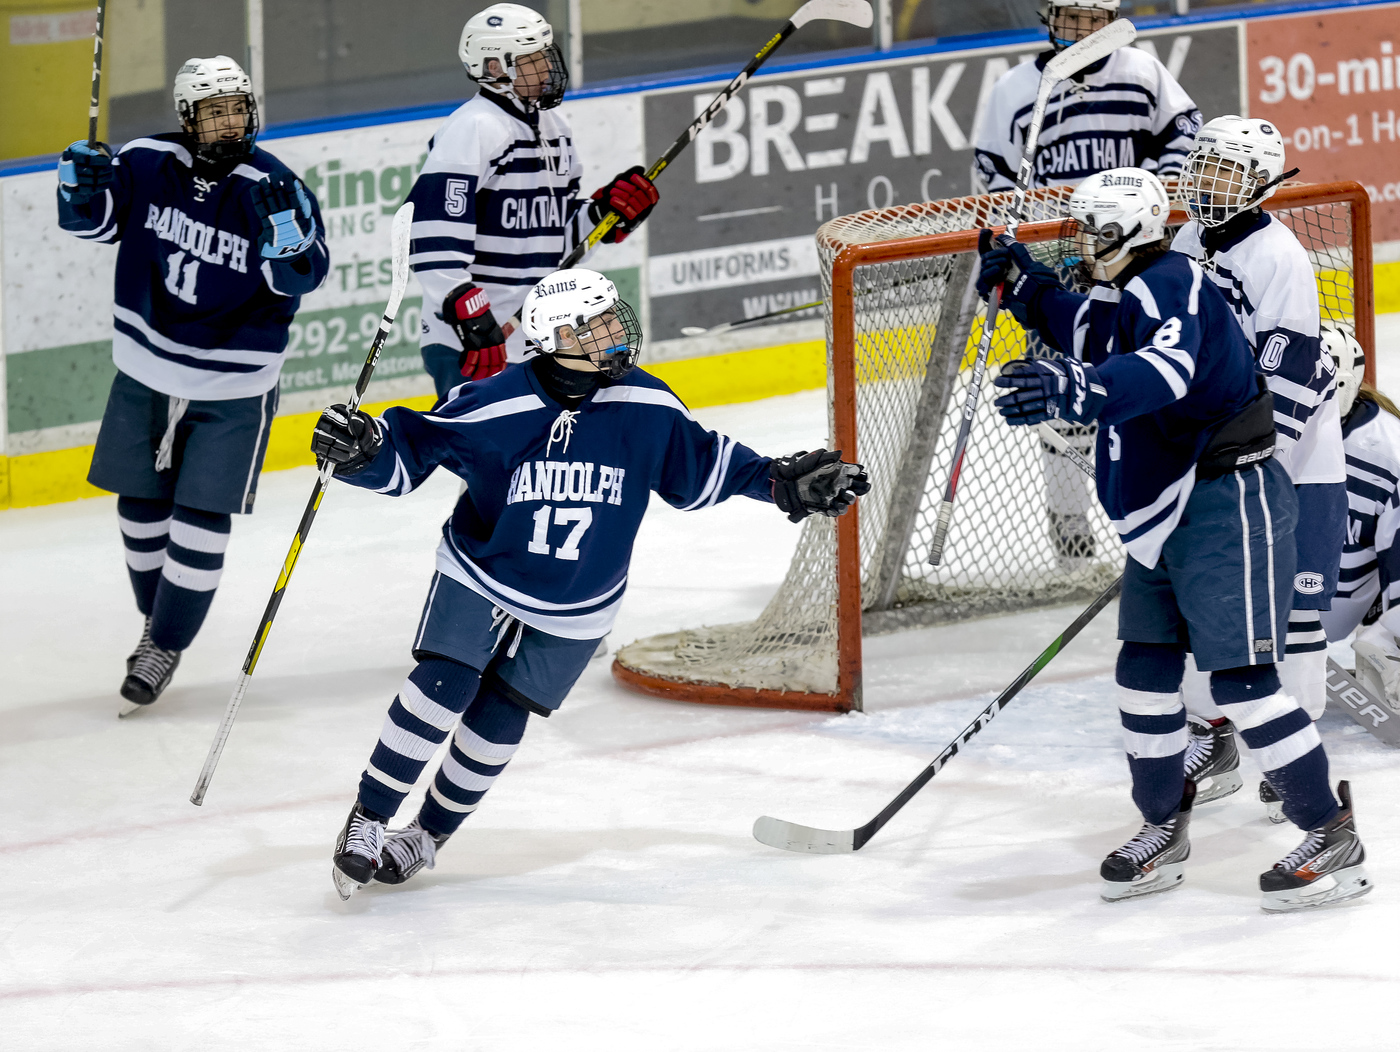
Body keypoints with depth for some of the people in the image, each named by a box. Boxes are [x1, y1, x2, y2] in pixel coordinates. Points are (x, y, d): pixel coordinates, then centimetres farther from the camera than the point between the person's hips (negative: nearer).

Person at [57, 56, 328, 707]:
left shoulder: (273, 186, -17)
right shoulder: (148, 164, -8)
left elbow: (304, 275, -23)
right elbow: (93, 219, 3)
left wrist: (287, 232, -43)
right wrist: (82, 185, -18)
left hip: (233, 388, -3)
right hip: (146, 373, 4)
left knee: (201, 518, -2)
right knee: (141, 505, 14)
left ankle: (166, 647, 14)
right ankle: (158, 620, 36)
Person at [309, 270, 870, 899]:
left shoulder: (646, 409, -13)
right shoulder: (494, 407, -23)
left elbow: (698, 467, 4)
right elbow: (410, 451, -18)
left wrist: (781, 482, -2)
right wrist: (363, 451, -39)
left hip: (573, 613, 3)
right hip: (481, 578, -3)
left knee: (495, 724, 3)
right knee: (443, 688, -17)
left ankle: (429, 835, 21)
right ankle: (365, 823, -5)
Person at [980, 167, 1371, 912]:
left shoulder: (1170, 285, -19)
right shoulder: (1125, 294, 12)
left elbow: (1166, 372, -40)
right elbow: (1085, 332, 36)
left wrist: (1076, 389, -54)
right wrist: (1024, 285, 22)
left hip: (1226, 507, -11)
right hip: (1166, 517, 11)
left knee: (1241, 676, -12)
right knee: (1144, 669, 12)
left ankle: (1332, 840, -6)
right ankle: (1164, 833, 25)